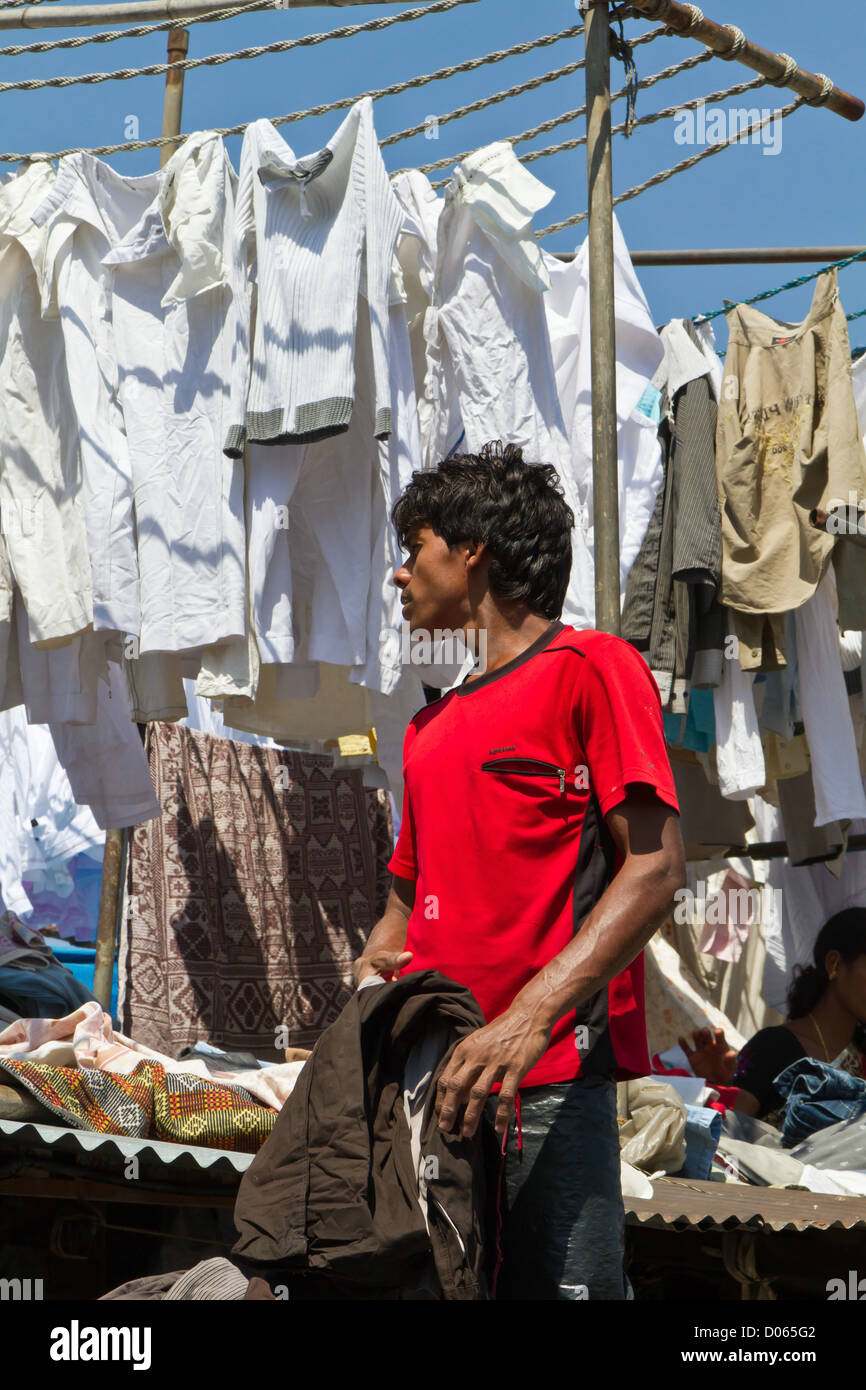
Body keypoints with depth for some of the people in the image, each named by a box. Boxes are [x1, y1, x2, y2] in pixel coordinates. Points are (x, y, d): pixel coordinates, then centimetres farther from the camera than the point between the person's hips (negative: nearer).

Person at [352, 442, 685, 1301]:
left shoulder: (588, 667, -1)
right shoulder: (432, 728, 22)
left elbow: (655, 867, -10)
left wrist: (530, 1015, -21)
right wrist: (371, 963, 4)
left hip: (548, 1079, -7)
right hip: (430, 1080, 7)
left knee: (560, 1284, -11)